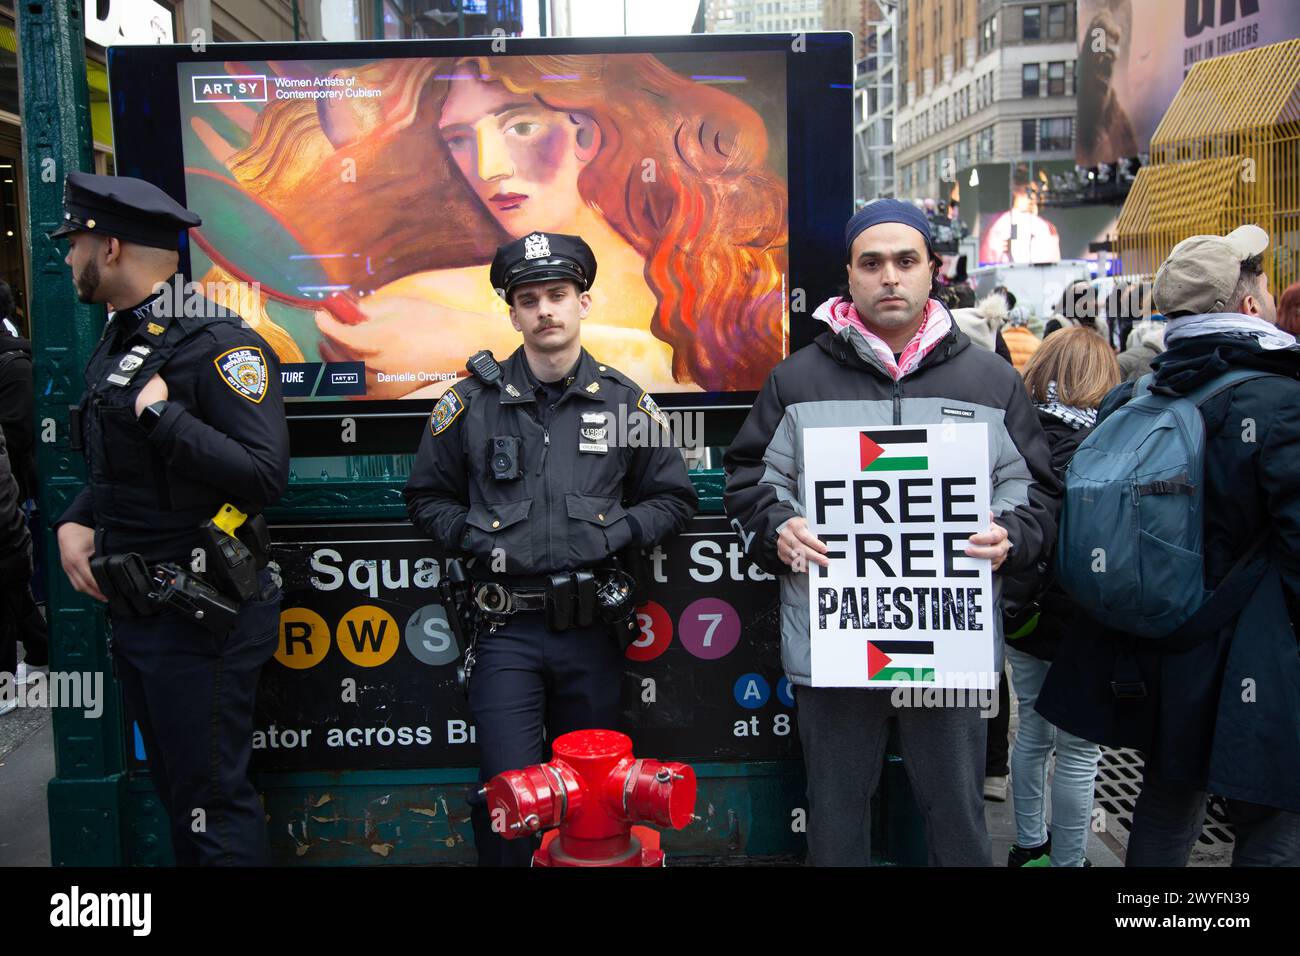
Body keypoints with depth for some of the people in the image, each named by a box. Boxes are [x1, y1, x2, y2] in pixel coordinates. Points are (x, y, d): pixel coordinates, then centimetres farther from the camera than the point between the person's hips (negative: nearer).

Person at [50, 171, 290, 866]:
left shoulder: (218, 345, -16)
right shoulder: (114, 347, 12)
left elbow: (264, 476, -26)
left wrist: (160, 412, -23)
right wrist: (75, 522, 4)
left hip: (197, 620, -9)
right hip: (130, 614, 9)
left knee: (213, 807, 2)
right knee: (174, 790, 21)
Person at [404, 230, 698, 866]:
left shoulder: (624, 401, 3)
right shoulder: (473, 401, 2)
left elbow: (673, 499, 9)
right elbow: (427, 498, 10)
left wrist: (610, 536, -7)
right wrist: (478, 542, -6)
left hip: (592, 629, 1)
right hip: (506, 628, -1)